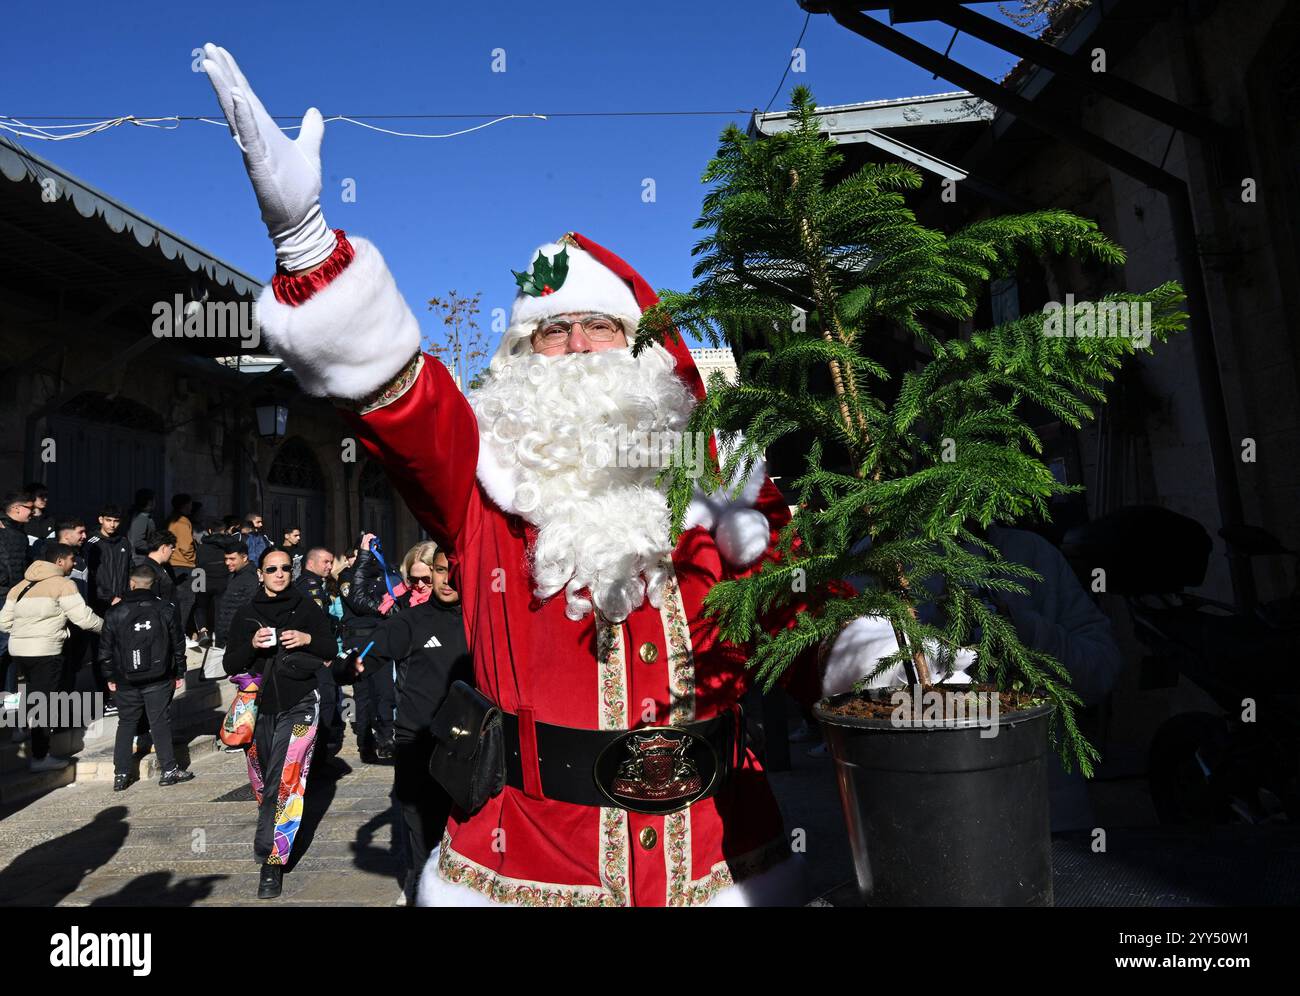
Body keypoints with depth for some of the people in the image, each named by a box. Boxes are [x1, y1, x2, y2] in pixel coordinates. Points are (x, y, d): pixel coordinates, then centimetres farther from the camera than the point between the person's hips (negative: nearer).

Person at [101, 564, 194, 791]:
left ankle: (121, 774, 13)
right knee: (161, 723, 3)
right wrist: (180, 673, 11)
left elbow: (105, 649, 3)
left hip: (126, 680, 1)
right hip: (159, 679, -1)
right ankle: (169, 770, 5)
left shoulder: (115, 612, -2)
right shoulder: (164, 610, -3)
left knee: (126, 724, 12)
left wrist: (110, 677, 13)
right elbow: (178, 644, 1)